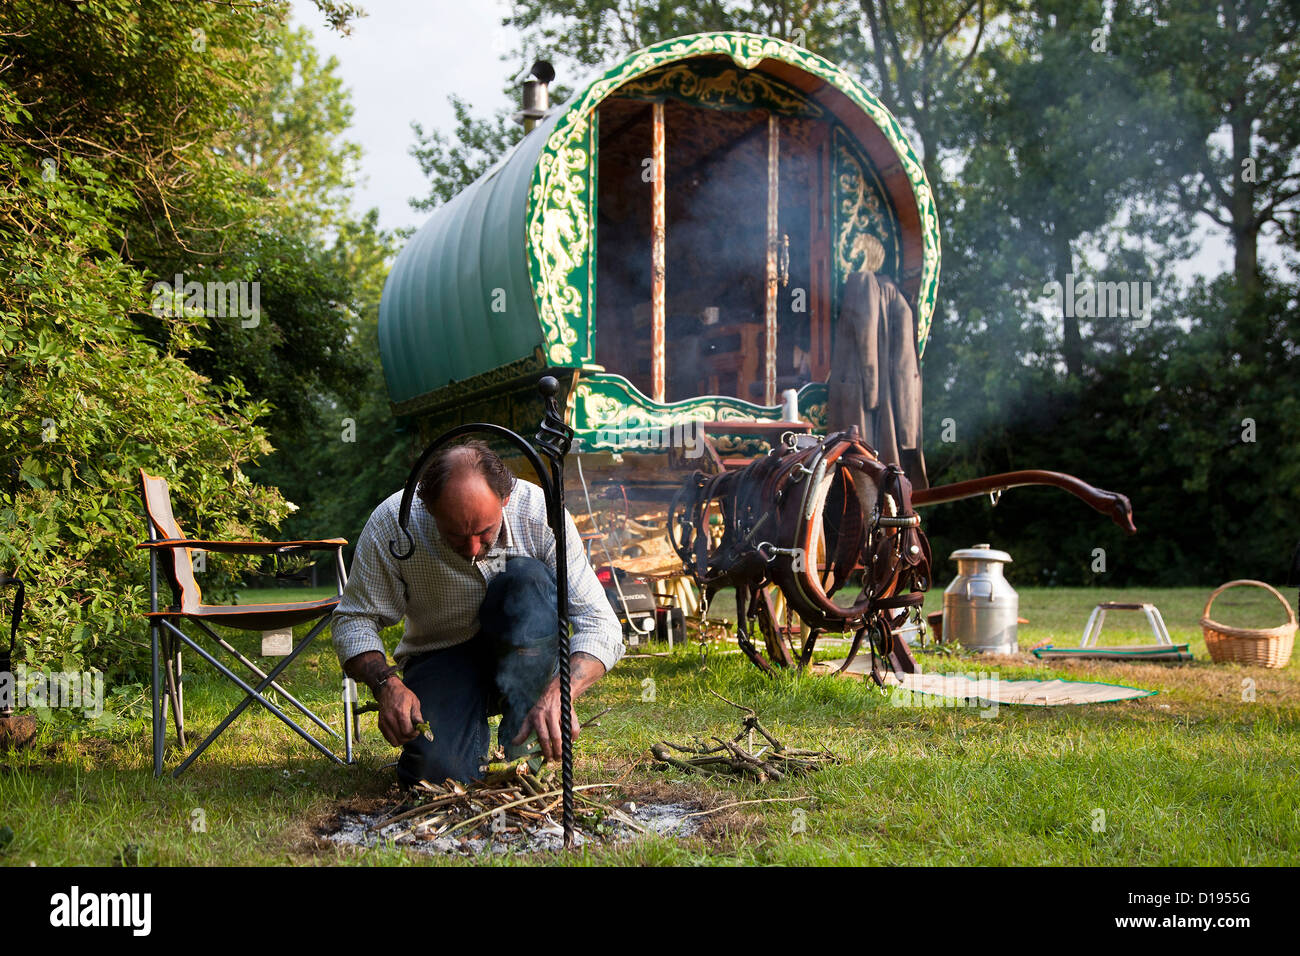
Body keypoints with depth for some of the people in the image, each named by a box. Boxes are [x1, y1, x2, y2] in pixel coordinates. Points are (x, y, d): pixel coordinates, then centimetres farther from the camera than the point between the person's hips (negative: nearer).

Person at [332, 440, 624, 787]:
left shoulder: (541, 513, -24)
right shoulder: (392, 522, -22)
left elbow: (600, 625, -25)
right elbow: (354, 620, -10)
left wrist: (558, 694, -43)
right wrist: (386, 684, -30)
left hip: (523, 658, 0)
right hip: (440, 657, 0)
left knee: (528, 577, -32)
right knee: (439, 770, -29)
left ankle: (523, 751, -21)